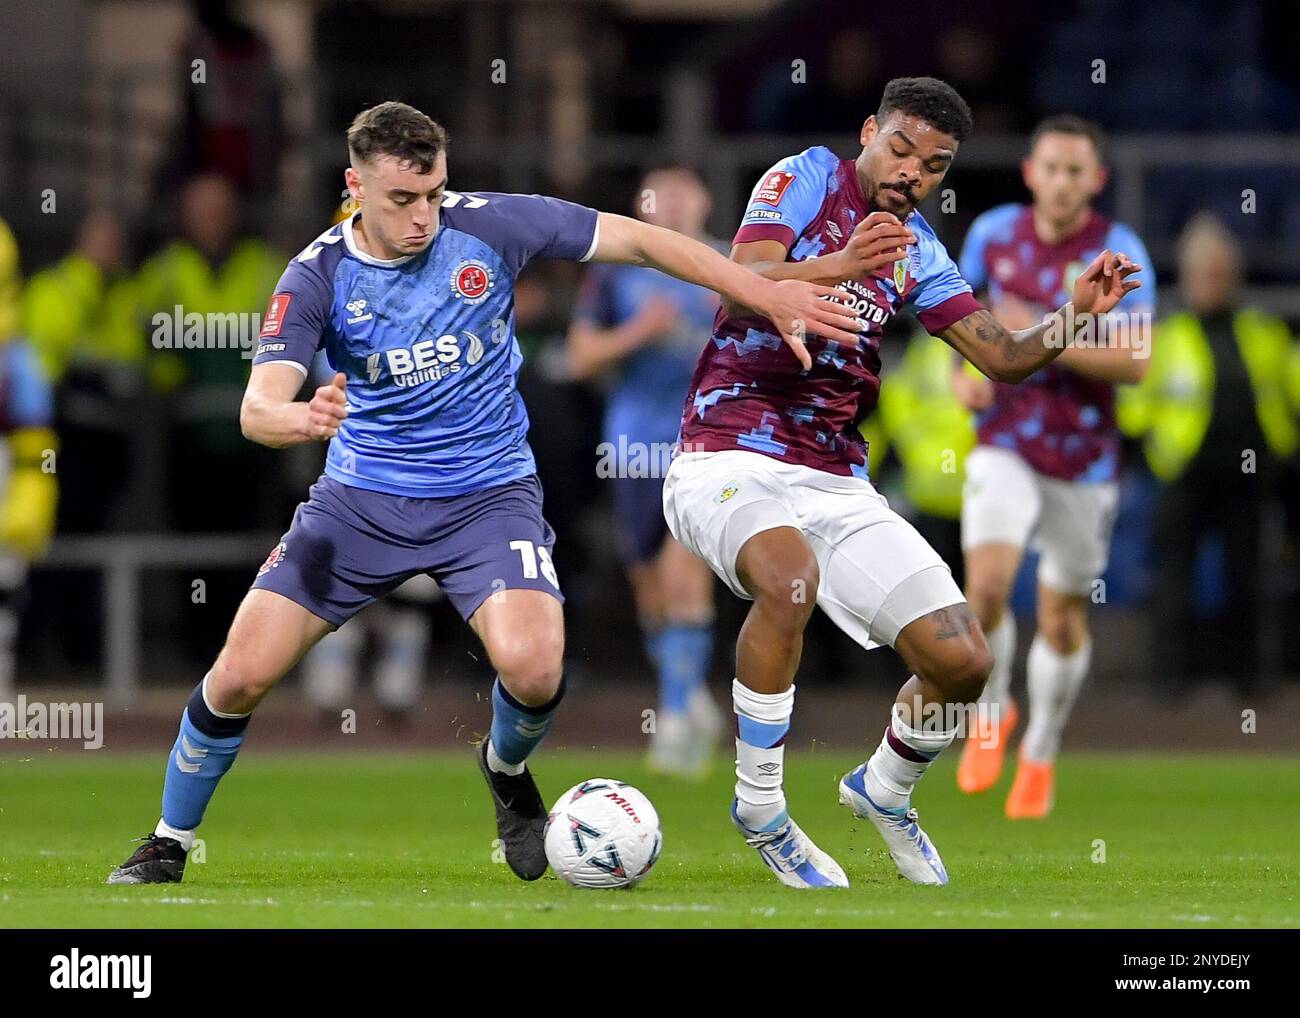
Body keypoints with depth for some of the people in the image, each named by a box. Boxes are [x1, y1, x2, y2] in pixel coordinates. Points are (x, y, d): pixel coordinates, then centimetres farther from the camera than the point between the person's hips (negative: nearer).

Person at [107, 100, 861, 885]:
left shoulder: (488, 226, -13)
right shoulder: (318, 277, -13)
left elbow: (639, 241, -5)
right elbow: (258, 408, -22)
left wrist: (768, 294, -9)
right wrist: (299, 419, -47)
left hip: (487, 495, -1)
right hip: (362, 498, 1)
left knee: (533, 667, -26)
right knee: (240, 676, -8)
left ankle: (508, 770, 11)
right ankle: (169, 844, 17)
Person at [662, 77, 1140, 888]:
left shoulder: (918, 251, 14)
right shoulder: (807, 179, -3)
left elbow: (1003, 357, 12)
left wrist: (1077, 315, -7)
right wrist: (839, 267, -35)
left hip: (837, 483, 6)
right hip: (730, 457, -6)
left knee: (964, 662, -3)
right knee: (789, 576, -38)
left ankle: (884, 790, 28)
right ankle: (760, 809, -21)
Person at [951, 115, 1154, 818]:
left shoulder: (1120, 251, -10)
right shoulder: (993, 233, -1)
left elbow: (1135, 361, -17)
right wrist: (963, 370, 0)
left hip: (1085, 457, -1)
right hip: (1006, 445, 1)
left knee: (1063, 616, 8)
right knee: (987, 584, -20)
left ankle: (1040, 755, 30)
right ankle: (992, 713, 6)